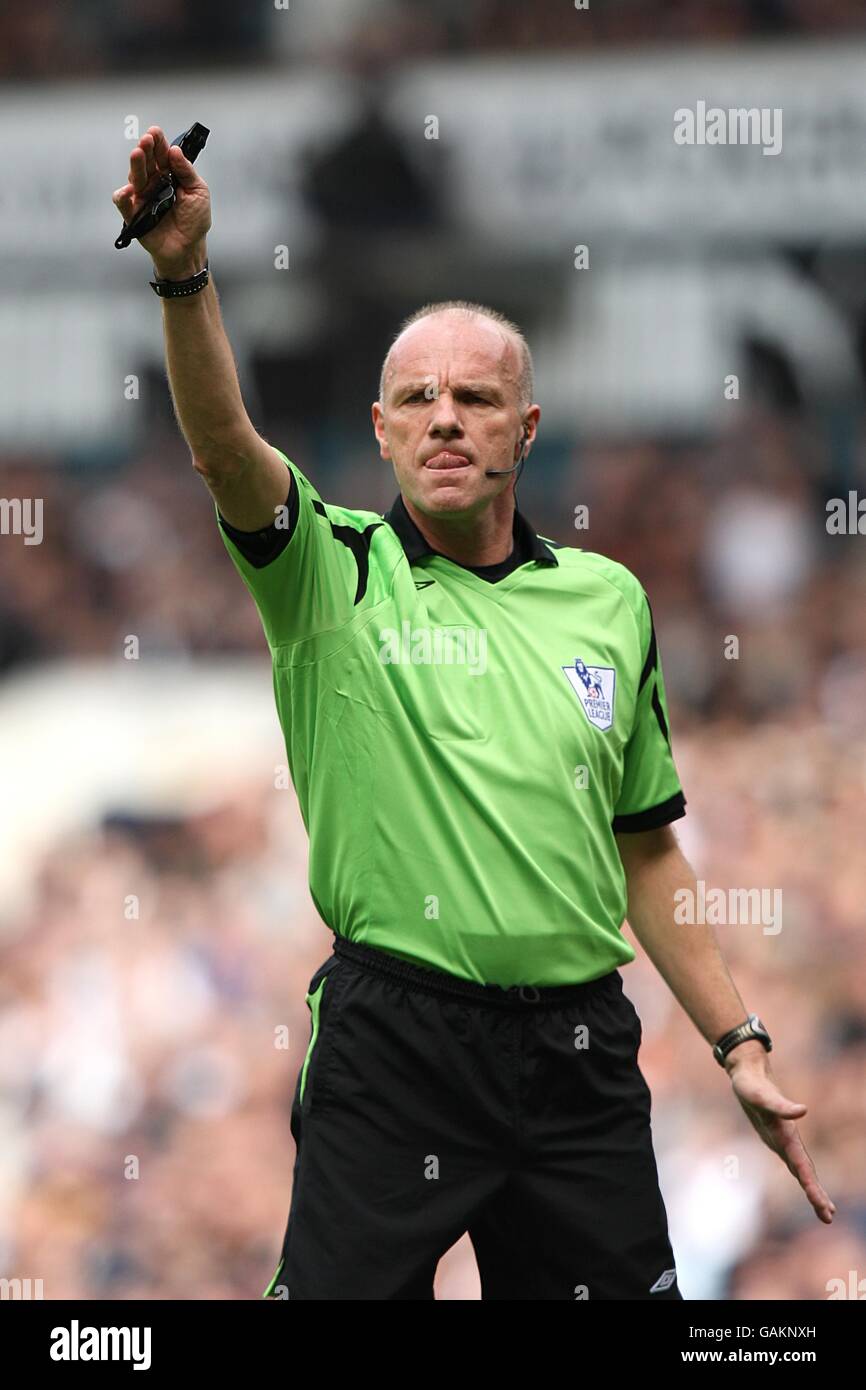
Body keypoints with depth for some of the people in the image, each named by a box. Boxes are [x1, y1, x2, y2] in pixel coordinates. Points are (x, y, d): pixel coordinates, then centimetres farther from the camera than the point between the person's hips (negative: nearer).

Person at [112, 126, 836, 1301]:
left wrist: (738, 1044, 13)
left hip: (579, 1054, 3)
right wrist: (185, 275, -36)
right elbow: (225, 447, -19)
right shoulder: (336, 574, 1)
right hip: (392, 1039, -3)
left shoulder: (608, 599, 12)